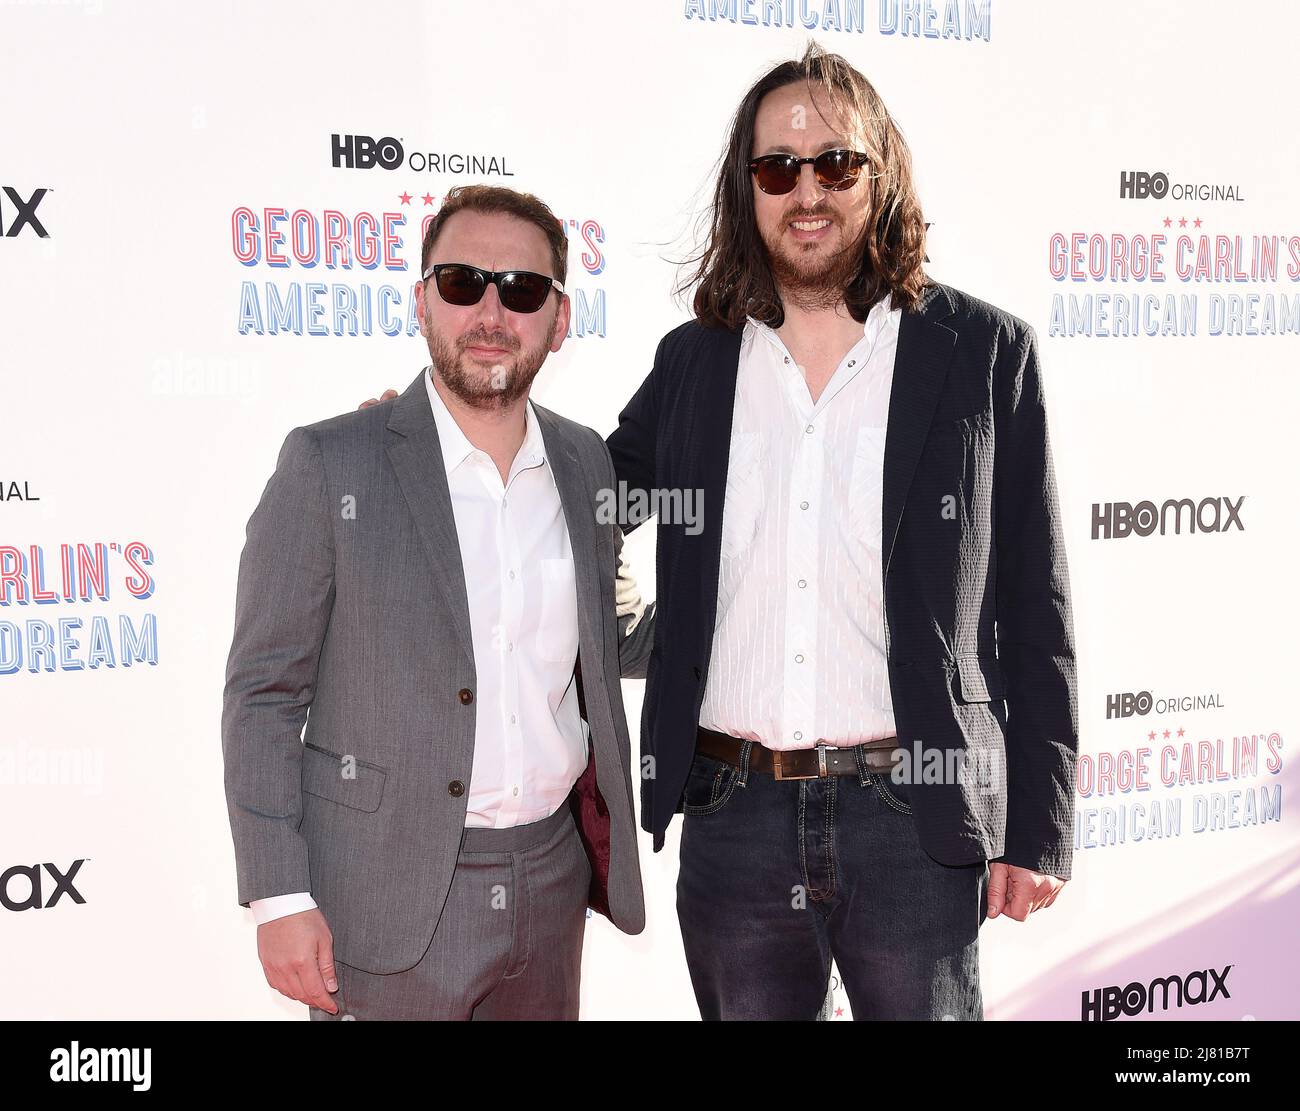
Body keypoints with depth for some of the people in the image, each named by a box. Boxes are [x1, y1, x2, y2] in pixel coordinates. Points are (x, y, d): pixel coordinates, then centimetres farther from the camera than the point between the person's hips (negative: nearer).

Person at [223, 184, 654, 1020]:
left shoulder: (585, 461, 5)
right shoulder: (330, 464, -9)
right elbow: (263, 694, -8)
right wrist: (280, 899, -12)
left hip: (551, 883, 5)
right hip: (390, 901, -4)